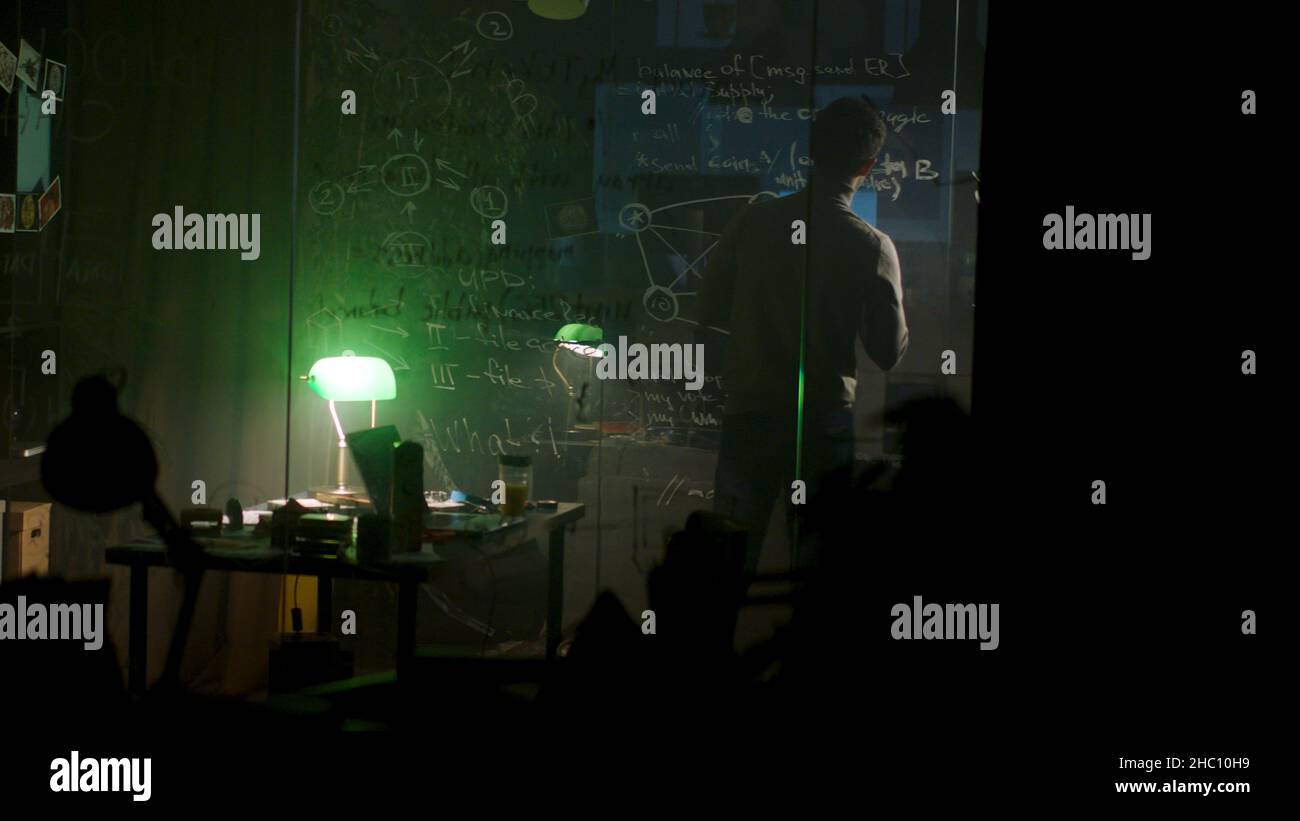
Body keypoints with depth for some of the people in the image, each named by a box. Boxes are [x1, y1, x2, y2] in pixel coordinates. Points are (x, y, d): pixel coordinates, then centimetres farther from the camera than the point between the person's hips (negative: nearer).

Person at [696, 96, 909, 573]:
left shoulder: (751, 222, -4)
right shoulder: (871, 247, -10)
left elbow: (708, 316, 2)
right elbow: (889, 353, -6)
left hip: (748, 414, 2)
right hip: (825, 422, -2)